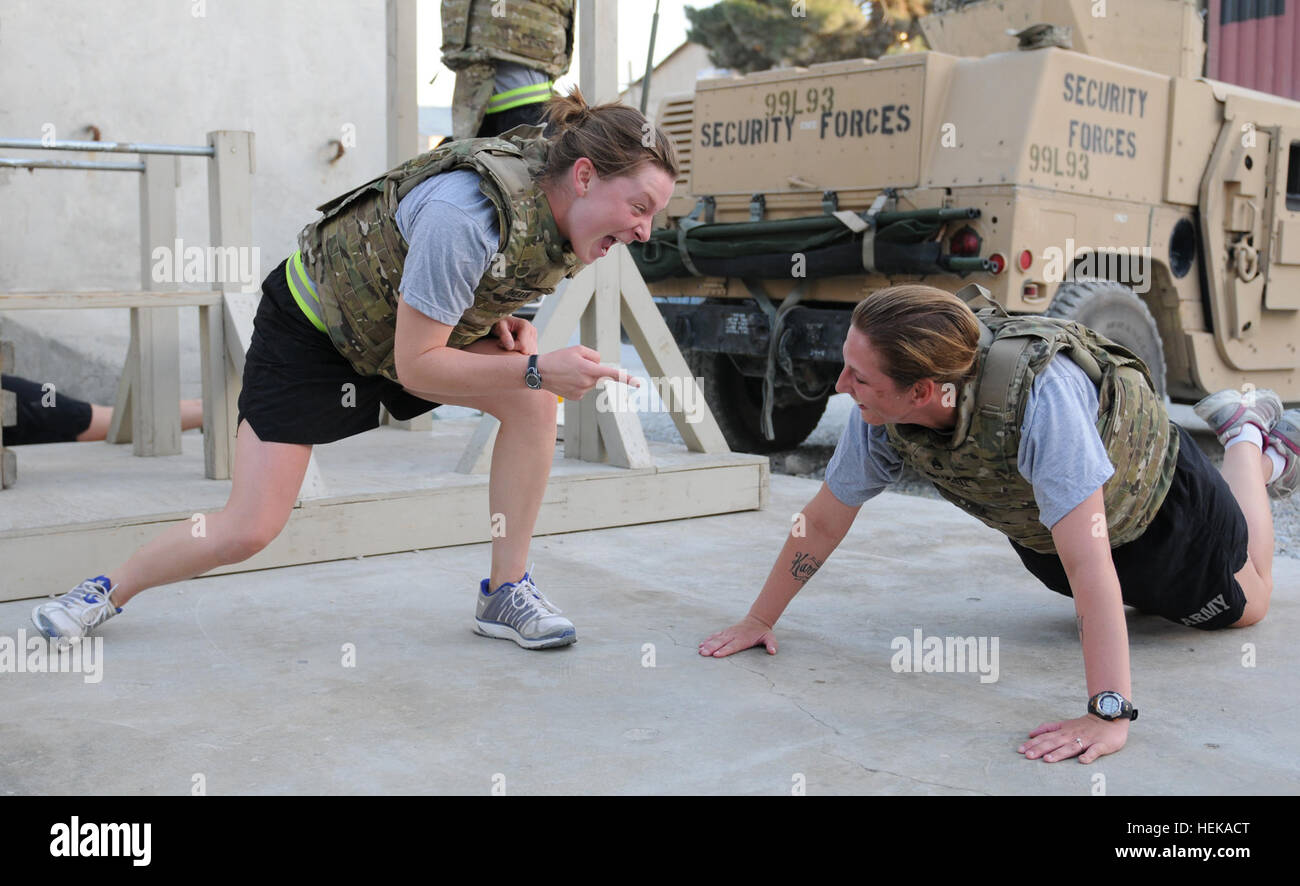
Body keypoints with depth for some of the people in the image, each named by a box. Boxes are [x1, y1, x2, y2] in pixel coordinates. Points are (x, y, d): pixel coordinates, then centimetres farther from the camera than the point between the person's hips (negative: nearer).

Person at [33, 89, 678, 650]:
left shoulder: (557, 209, -11)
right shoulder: (465, 215, -37)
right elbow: (416, 365, -31)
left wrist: (504, 321, -8)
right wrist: (535, 368, -35)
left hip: (402, 318, 7)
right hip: (312, 325, -7)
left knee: (533, 401, -16)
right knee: (247, 531, -8)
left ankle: (505, 593, -5)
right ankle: (112, 589, 20)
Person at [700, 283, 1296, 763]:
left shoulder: (1039, 391, -49)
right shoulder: (881, 412, -32)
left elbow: (1087, 562, -51)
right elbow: (824, 520, -18)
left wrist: (1108, 713, -53)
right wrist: (758, 620, -15)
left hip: (1146, 494, -4)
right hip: (1034, 522, 4)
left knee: (1243, 608, 21)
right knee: (1135, 598, 30)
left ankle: (1248, 437, 35)